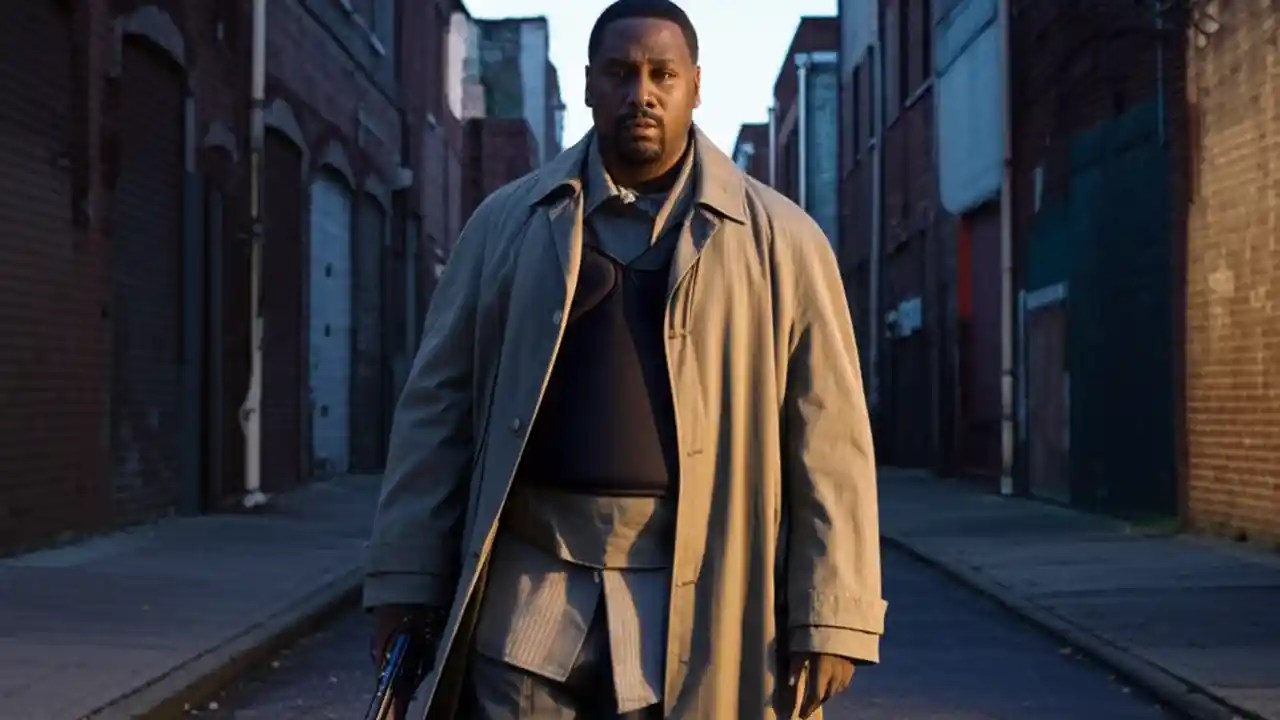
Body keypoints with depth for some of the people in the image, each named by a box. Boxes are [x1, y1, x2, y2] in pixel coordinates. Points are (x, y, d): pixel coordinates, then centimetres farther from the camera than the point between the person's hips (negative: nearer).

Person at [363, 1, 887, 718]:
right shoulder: (507, 223, 8)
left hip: (694, 598, -1)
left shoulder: (778, 240, 3)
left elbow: (827, 437, 0)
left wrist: (829, 617, -5)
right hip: (530, 585, 1)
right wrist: (409, 577, 3)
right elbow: (440, 403, 8)